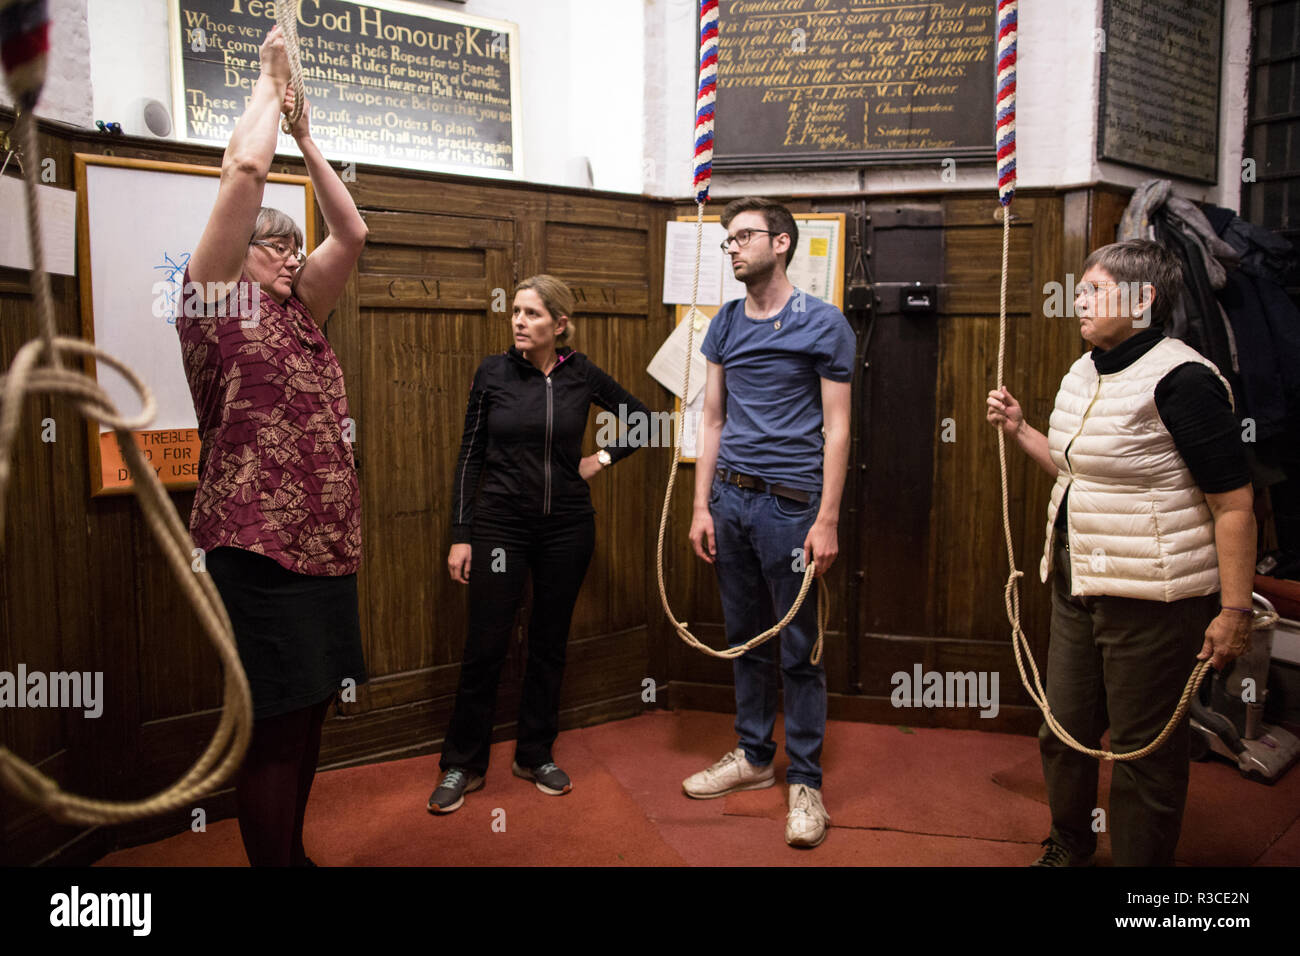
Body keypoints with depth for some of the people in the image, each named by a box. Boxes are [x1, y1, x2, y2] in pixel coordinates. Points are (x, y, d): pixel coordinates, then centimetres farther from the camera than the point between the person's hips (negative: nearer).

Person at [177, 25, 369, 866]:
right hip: (258, 545, -7)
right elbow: (245, 167, -9)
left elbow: (352, 233, 16)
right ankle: (274, 862, 13)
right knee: (276, 724, -2)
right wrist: (272, 82, 5)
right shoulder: (214, 307, -1)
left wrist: (305, 134, 19)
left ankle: (293, 852, 30)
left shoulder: (299, 316, 17)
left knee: (309, 713, 14)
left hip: (327, 544, 7)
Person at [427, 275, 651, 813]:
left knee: (550, 643, 11)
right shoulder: (494, 373, -3)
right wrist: (461, 535, -3)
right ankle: (462, 765, 18)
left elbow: (642, 418, 13)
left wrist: (604, 459, 2)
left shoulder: (581, 375, -1)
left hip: (567, 526, 2)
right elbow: (470, 456, -1)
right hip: (500, 522, -1)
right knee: (485, 646, 0)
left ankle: (535, 755, 27)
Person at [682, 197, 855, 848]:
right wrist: (701, 506, 7)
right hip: (729, 499, 5)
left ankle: (804, 780, 17)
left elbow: (836, 429, -6)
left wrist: (827, 520, -12)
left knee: (797, 650, 3)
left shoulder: (822, 324, -3)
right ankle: (753, 756, 31)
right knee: (744, 638, 14)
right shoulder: (724, 326, 11)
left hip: (789, 503, -5)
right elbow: (711, 420, 12)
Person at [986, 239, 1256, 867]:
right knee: (1064, 731, 19)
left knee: (1144, 750, 7)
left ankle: (1138, 861, 28)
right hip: (1077, 583, 9)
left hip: (1151, 597, -8)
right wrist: (1019, 431, 11)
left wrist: (1235, 609, -18)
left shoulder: (1181, 379, -16)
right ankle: (1069, 846, 41)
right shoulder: (1083, 374, 10)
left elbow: (1234, 501, -18)